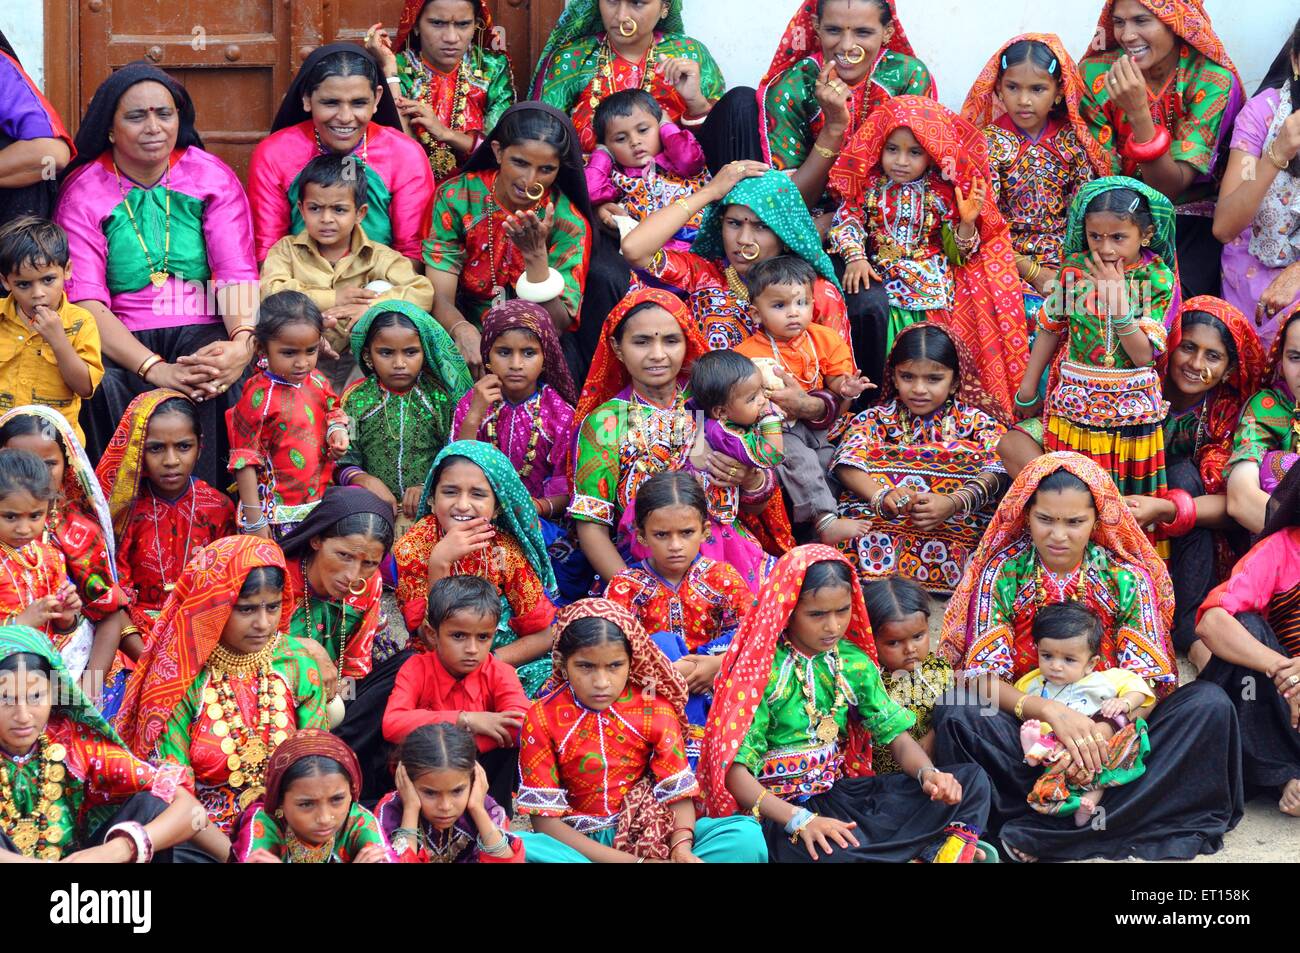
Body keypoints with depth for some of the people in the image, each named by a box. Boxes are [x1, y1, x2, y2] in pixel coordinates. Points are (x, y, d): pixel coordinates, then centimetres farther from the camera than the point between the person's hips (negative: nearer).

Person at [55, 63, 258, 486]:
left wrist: (243, 342, -28)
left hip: (200, 330, 1)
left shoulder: (212, 177, 6)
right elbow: (85, 302, -10)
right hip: (120, 341, -1)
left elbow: (238, 274, -5)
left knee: (213, 379, -33)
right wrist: (154, 368, -26)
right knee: (103, 387, -33)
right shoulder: (83, 192, 1)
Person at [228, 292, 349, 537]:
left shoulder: (317, 382, 2)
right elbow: (245, 461, -13)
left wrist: (337, 430, -3)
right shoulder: (259, 398, -16)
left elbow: (332, 411, 23)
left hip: (322, 504, 6)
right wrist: (254, 521, -14)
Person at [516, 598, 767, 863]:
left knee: (746, 835, -21)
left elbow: (678, 792, -1)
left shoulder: (655, 711, -1)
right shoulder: (542, 719, -7)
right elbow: (545, 820, -10)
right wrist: (631, 861, -20)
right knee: (519, 849, -38)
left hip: (650, 836, 2)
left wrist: (682, 847, -26)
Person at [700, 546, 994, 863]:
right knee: (826, 849, -43)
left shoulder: (854, 663, 5)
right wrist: (800, 820, -32)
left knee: (973, 781, -4)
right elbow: (735, 769, -18)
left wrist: (928, 774, -17)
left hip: (843, 790, 6)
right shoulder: (763, 671, -12)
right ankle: (929, 850, -22)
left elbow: (895, 733, 7)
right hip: (782, 805, -6)